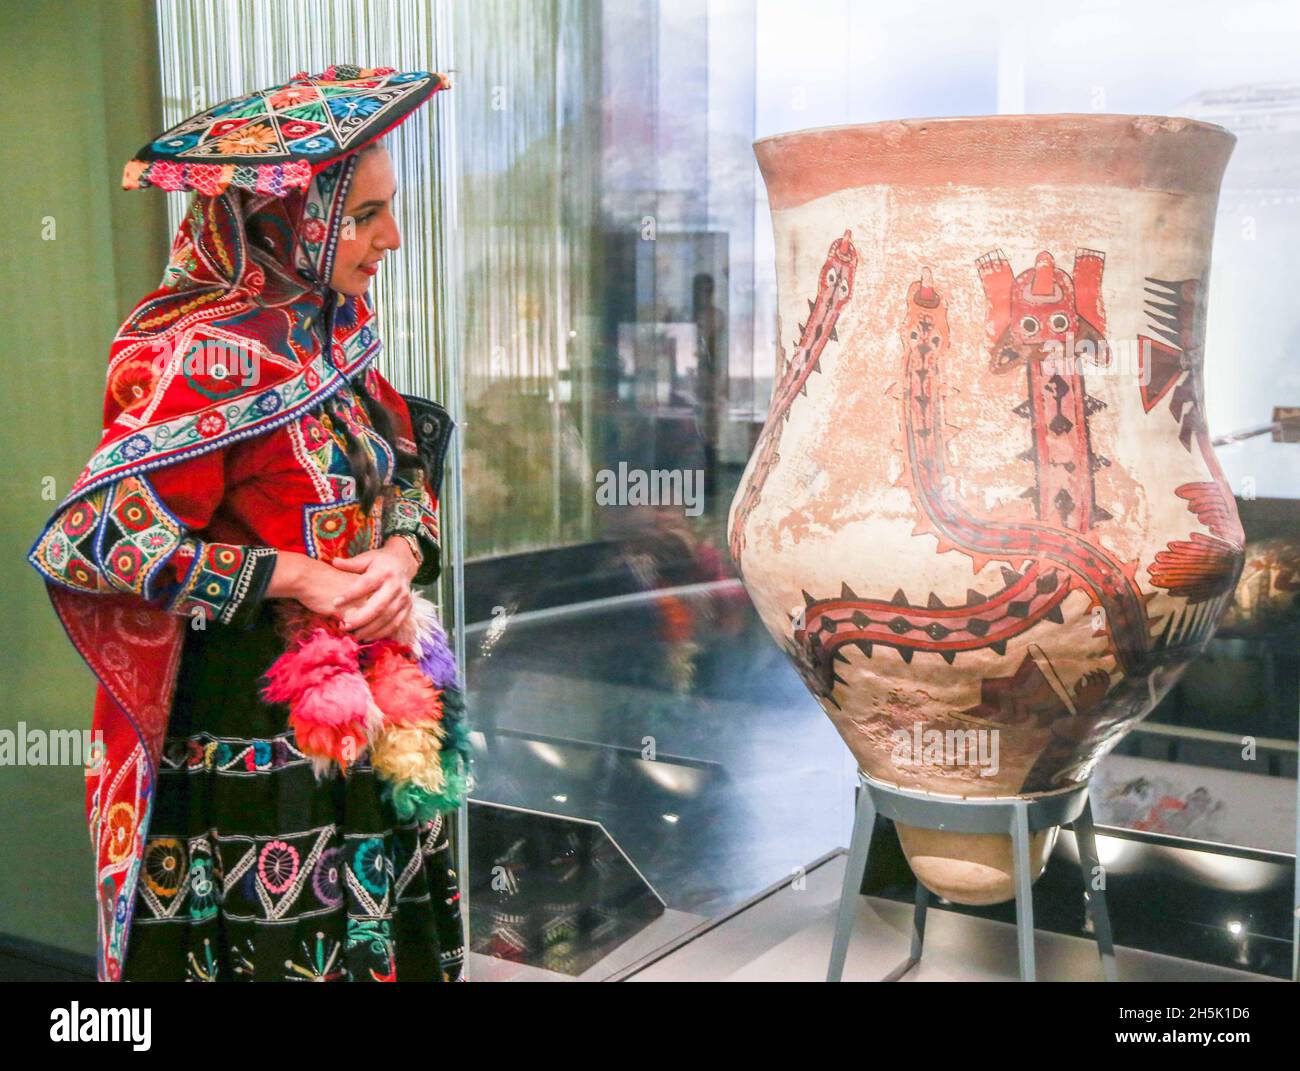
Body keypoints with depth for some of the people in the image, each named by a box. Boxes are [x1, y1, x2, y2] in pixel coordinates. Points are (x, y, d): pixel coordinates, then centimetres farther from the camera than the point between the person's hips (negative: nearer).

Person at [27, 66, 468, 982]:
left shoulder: (338, 324, 4)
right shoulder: (206, 360, -21)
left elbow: (408, 465, 13)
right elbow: (83, 541, -25)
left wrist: (403, 554, -9)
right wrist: (296, 578, -22)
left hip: (372, 709, 7)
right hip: (258, 726, -7)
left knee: (386, 935, 18)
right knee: (284, 946, 7)